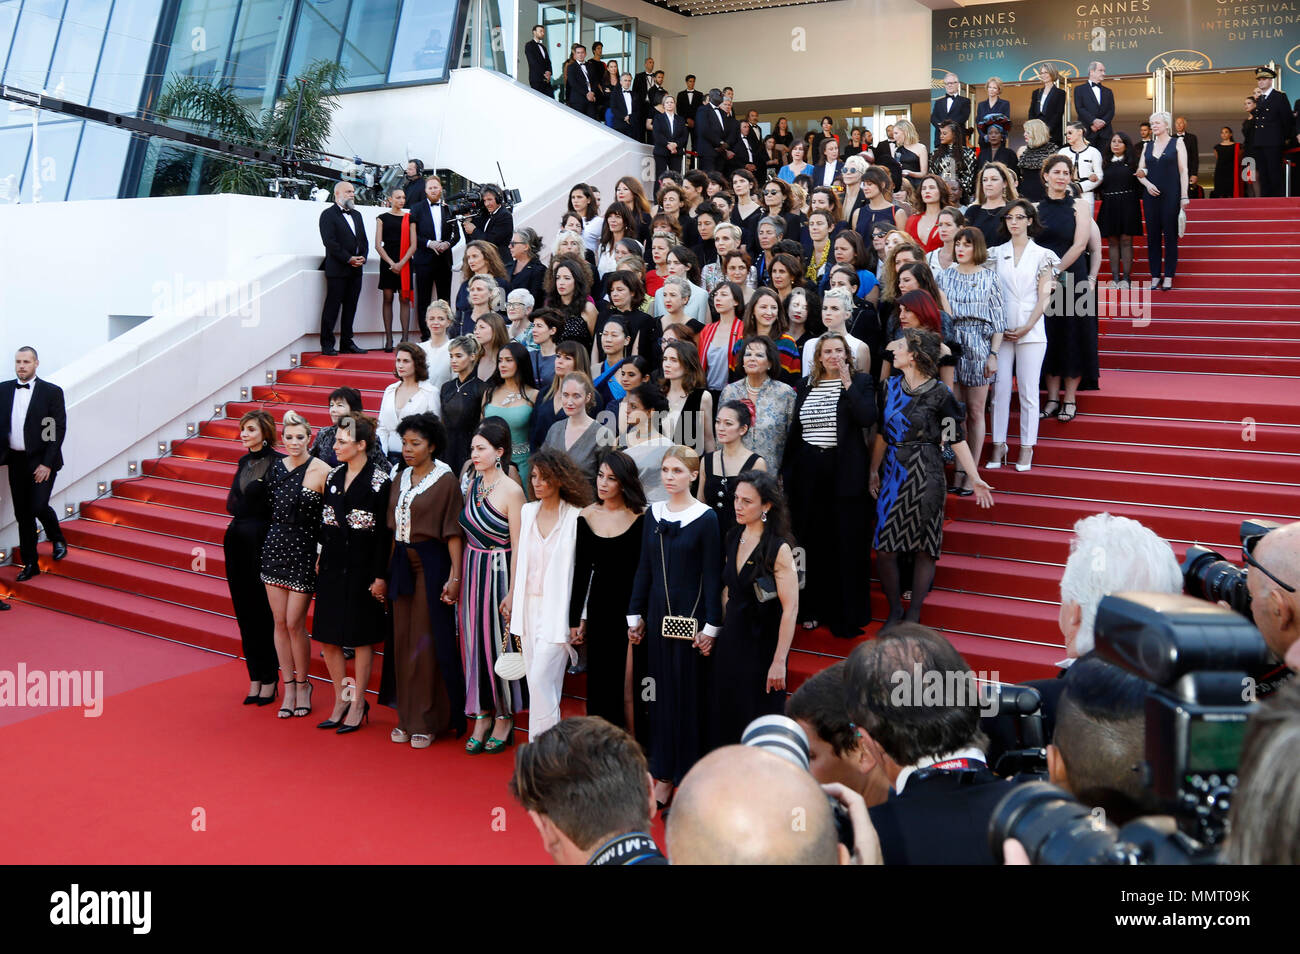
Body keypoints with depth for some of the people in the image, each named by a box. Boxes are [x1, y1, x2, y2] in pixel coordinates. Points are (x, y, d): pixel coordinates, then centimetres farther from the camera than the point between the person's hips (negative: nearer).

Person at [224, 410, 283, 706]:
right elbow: (233, 502, 18)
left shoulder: (278, 462, -11)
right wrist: (238, 509, 1)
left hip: (263, 542, -8)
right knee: (244, 611, 10)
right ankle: (255, 680, 19)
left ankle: (269, 681, 11)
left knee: (264, 613, 0)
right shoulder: (244, 462, 13)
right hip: (237, 542, 8)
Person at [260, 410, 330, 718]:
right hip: (275, 546, 5)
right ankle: (288, 686, 19)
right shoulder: (276, 467, 7)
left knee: (294, 623, -4)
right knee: (280, 621, 7)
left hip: (305, 551, -5)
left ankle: (303, 684, 16)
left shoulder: (321, 470, -9)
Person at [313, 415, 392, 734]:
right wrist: (319, 560, 9)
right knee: (328, 637, 9)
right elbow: (324, 522, 14)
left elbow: (385, 533, -11)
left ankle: (358, 703, 17)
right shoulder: (333, 476, 8)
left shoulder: (380, 481, -10)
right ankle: (341, 699, 23)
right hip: (333, 567, 6)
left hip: (363, 568, -6)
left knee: (362, 637, 4)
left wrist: (380, 576, -13)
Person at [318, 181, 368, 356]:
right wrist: (348, 259, -16)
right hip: (337, 270, -7)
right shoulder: (328, 214, -3)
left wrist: (362, 257, -1)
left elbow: (363, 240, 18)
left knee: (350, 307, 8)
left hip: (355, 269, 7)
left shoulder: (357, 215, 20)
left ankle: (347, 343, 14)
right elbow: (329, 242, -13)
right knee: (332, 306, -4)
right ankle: (327, 345, -1)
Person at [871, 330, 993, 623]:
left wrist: (975, 478, -8)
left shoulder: (939, 393, -6)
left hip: (925, 475, -4)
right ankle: (895, 610, 18)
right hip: (893, 474, 4)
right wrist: (874, 470, 17)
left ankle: (913, 615, 15)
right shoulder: (891, 386, 8)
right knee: (884, 547, 0)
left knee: (923, 547, 3)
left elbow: (956, 438, -5)